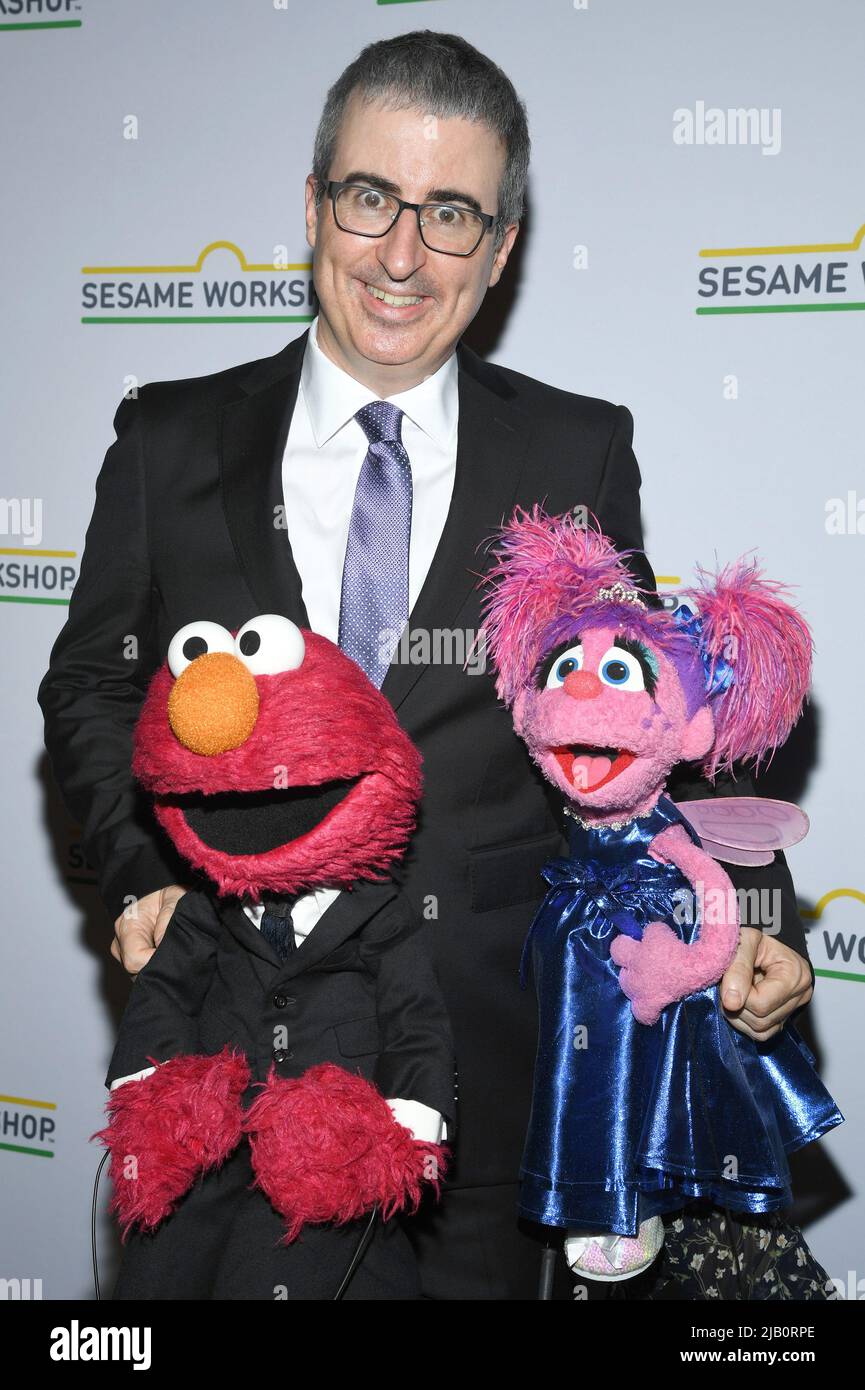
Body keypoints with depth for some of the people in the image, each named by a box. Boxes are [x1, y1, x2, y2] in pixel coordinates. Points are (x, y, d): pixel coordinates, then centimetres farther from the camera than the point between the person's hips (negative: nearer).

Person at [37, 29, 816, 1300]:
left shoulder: (577, 455, 1)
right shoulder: (172, 442, 2)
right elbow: (92, 685, 7)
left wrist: (747, 909, -12)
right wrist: (141, 873, -9)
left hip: (491, 1048, 0)